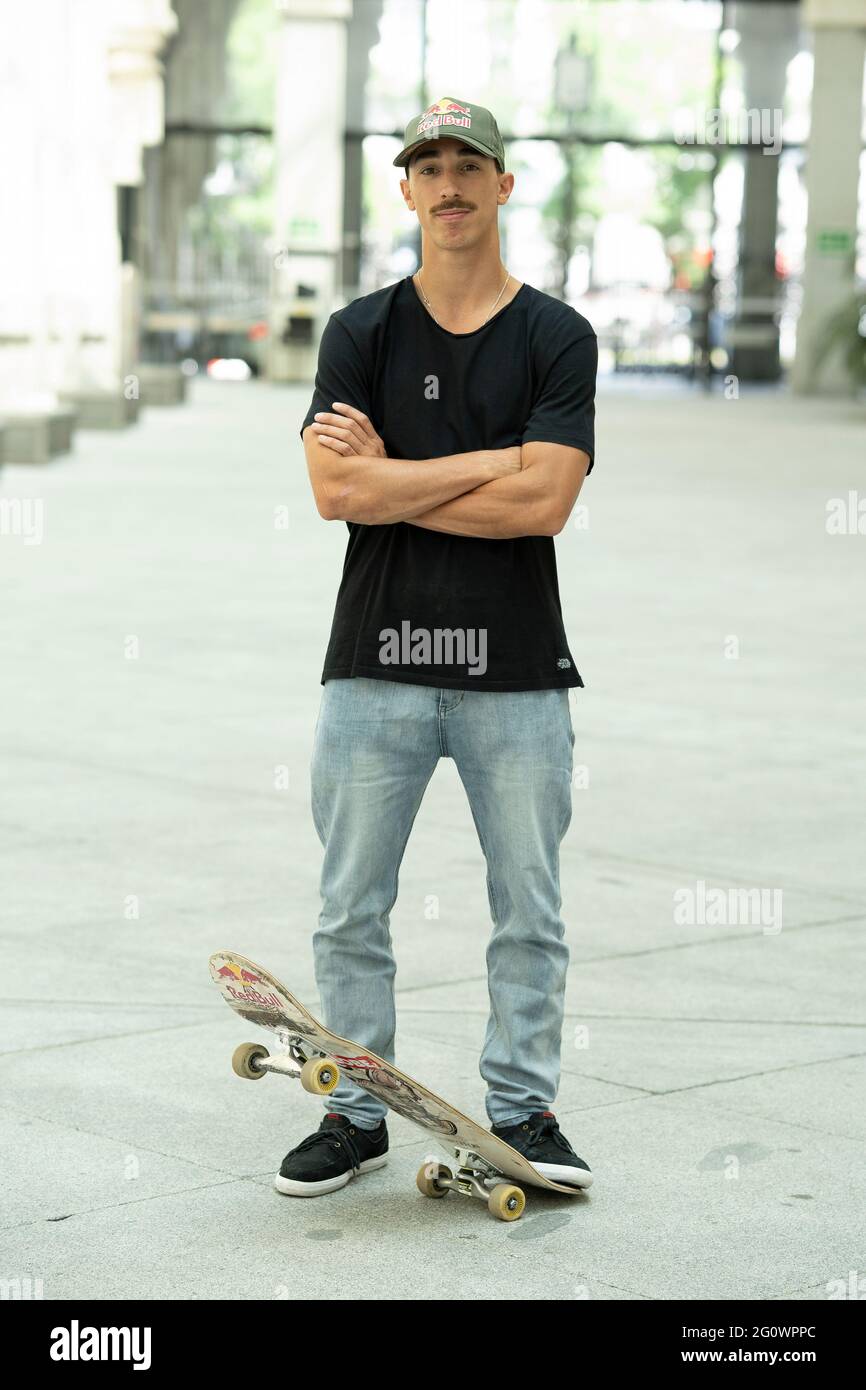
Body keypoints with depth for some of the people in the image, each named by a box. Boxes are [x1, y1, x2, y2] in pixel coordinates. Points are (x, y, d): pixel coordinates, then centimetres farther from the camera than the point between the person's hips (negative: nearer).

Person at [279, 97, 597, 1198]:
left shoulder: (558, 338, 2)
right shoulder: (359, 333, 5)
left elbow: (546, 501, -12)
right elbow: (335, 491, -9)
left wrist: (391, 478, -9)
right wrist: (492, 461, -10)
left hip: (517, 666, -1)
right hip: (377, 661, 1)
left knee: (529, 910, 6)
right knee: (352, 909, 5)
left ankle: (523, 1109, 19)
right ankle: (355, 1115, 17)